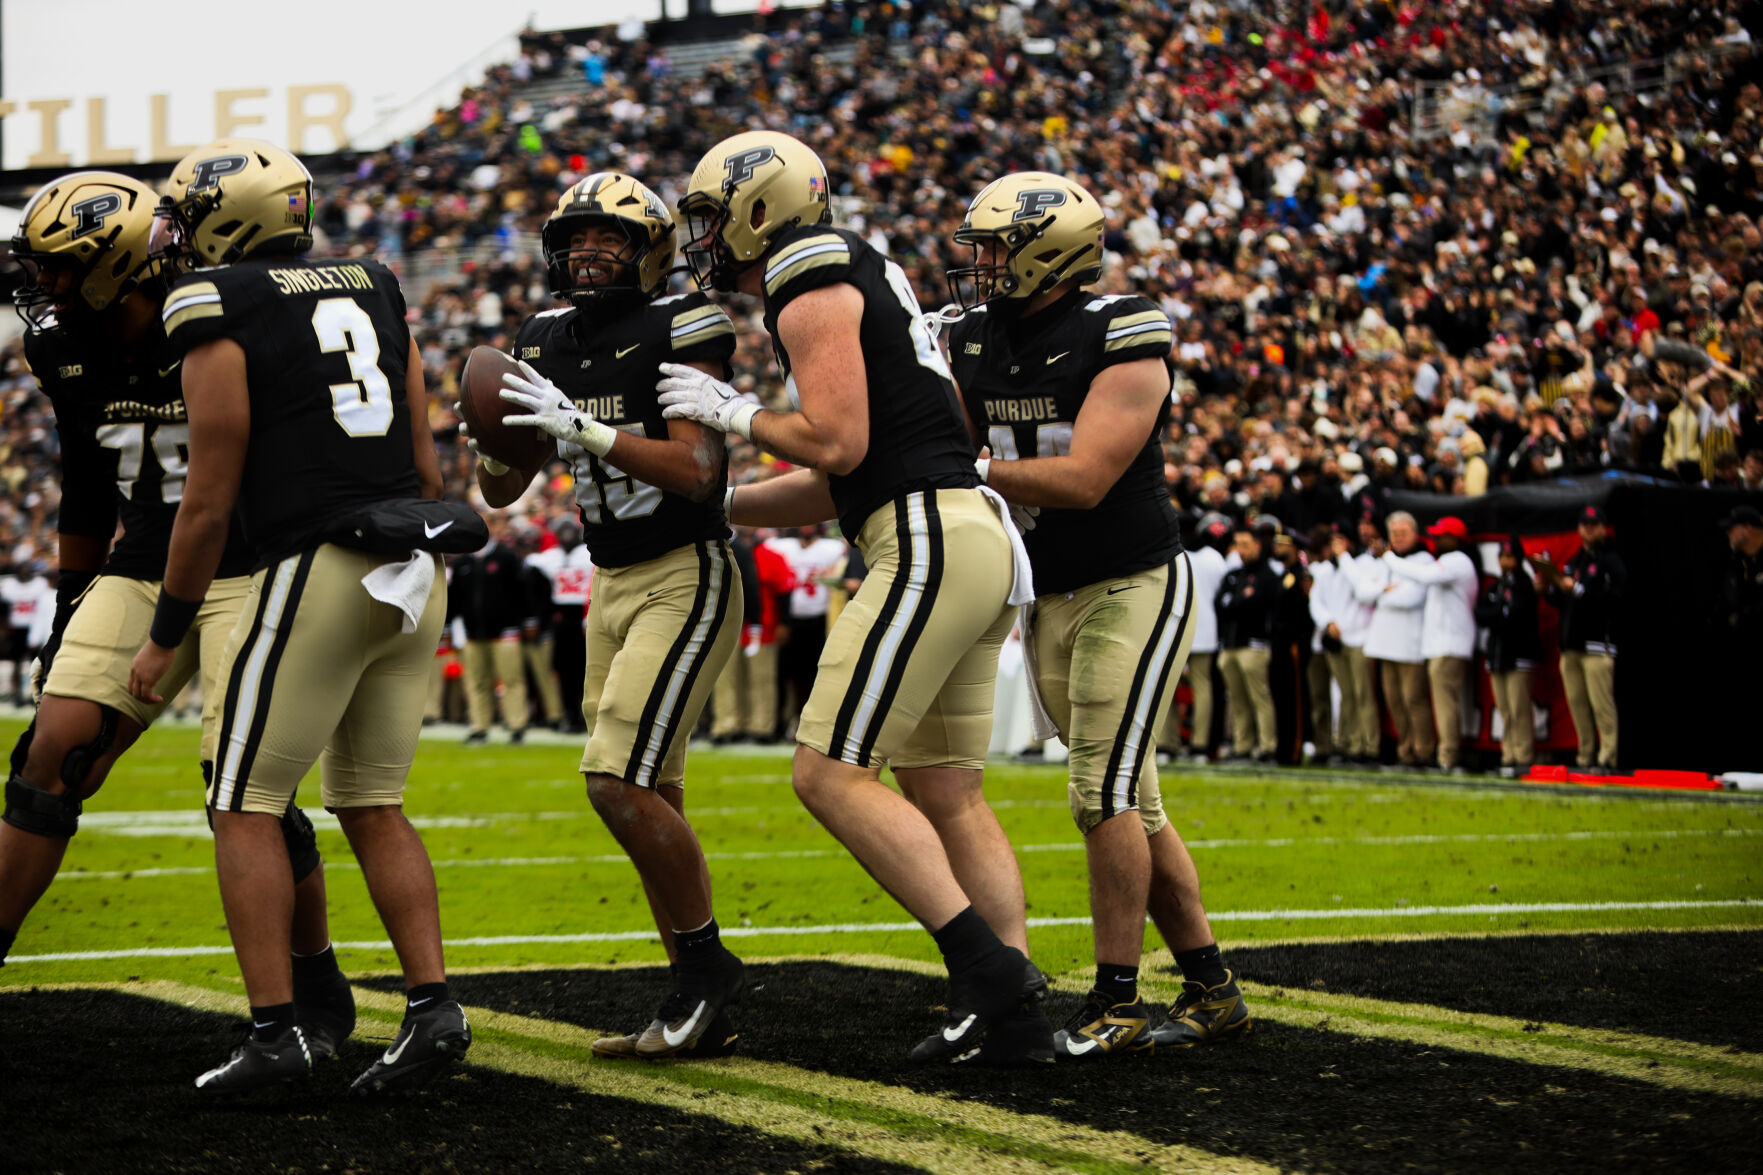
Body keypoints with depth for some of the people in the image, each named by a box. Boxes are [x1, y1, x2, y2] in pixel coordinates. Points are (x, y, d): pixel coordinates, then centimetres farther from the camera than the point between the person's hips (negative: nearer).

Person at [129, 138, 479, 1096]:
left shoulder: (219, 323, -6)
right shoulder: (374, 292, 14)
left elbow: (208, 502, -6)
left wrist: (164, 638, 3)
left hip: (317, 573, -7)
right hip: (414, 570, 7)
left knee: (245, 807, 3)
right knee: (372, 806, 14)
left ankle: (274, 1031, -2)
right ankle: (432, 1007, 4)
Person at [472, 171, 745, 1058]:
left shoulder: (678, 334, -13)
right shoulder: (547, 342, 7)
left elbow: (696, 471, -24)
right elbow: (500, 491, 10)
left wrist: (582, 427, -30)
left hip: (687, 578, -8)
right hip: (612, 584, 8)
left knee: (620, 780, -17)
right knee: (649, 798, 7)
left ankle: (705, 964, -1)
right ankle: (702, 1015, 13)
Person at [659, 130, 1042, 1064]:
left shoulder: (812, 286, -7)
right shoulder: (858, 279, 24)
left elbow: (839, 445, -17)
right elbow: (834, 487, 26)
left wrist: (733, 411, -2)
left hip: (929, 543, -10)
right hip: (977, 539, 10)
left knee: (831, 772, -9)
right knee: (945, 793, 11)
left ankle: (985, 964, -13)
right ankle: (1014, 1016, 8)